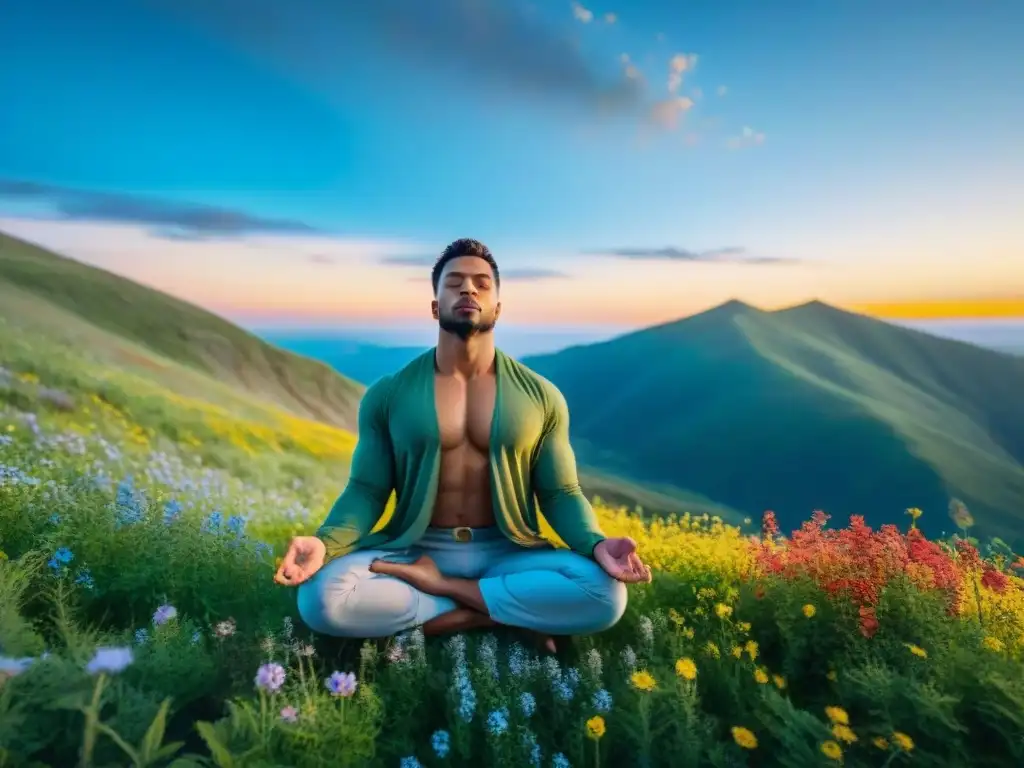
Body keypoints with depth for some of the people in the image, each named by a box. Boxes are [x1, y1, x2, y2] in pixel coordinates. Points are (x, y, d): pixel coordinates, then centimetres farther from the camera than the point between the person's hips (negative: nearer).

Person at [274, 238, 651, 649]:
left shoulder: (541, 396, 1)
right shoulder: (387, 395, 1)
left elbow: (560, 493, 4)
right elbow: (367, 490, 1)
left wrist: (597, 545, -17)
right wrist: (324, 543, -20)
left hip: (506, 555, 0)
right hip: (417, 551, 1)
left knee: (606, 593, -26)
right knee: (321, 596, -28)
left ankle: (437, 586, -12)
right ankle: (513, 614, -13)